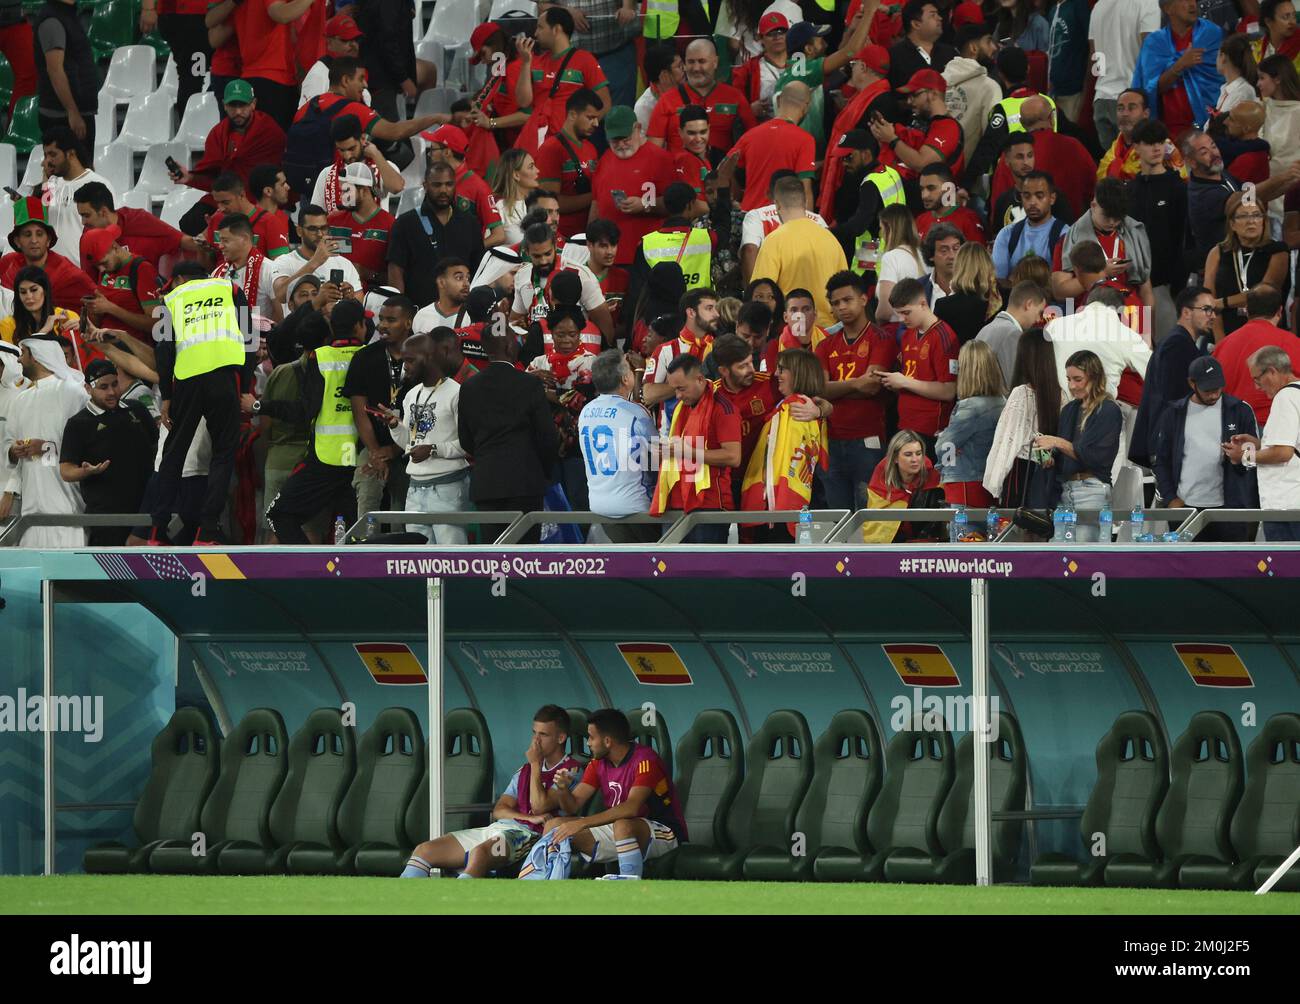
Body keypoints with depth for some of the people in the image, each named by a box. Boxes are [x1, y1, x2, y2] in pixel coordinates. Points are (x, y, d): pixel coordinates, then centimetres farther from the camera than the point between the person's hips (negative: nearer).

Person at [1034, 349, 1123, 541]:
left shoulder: (1108, 411, -4)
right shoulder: (1069, 410, 19)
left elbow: (1096, 456, -12)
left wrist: (1057, 443, -12)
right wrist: (1049, 459, 0)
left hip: (1092, 491, -7)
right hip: (1065, 489, 7)